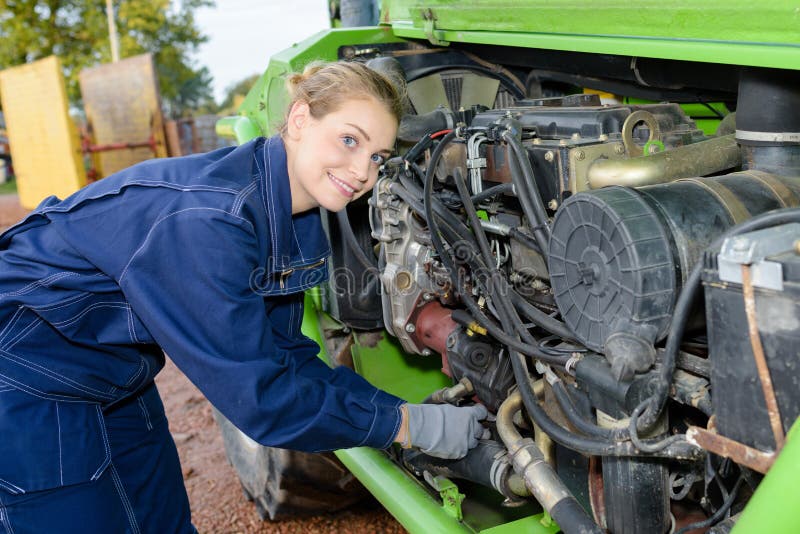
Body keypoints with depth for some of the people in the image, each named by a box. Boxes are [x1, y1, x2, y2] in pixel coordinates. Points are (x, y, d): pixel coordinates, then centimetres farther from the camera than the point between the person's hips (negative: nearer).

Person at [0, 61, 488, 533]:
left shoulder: (294, 218, -8)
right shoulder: (206, 218, -35)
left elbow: (285, 355, -2)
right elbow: (259, 397, -32)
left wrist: (401, 409, -10)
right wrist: (411, 426, -24)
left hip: (116, 381, 8)